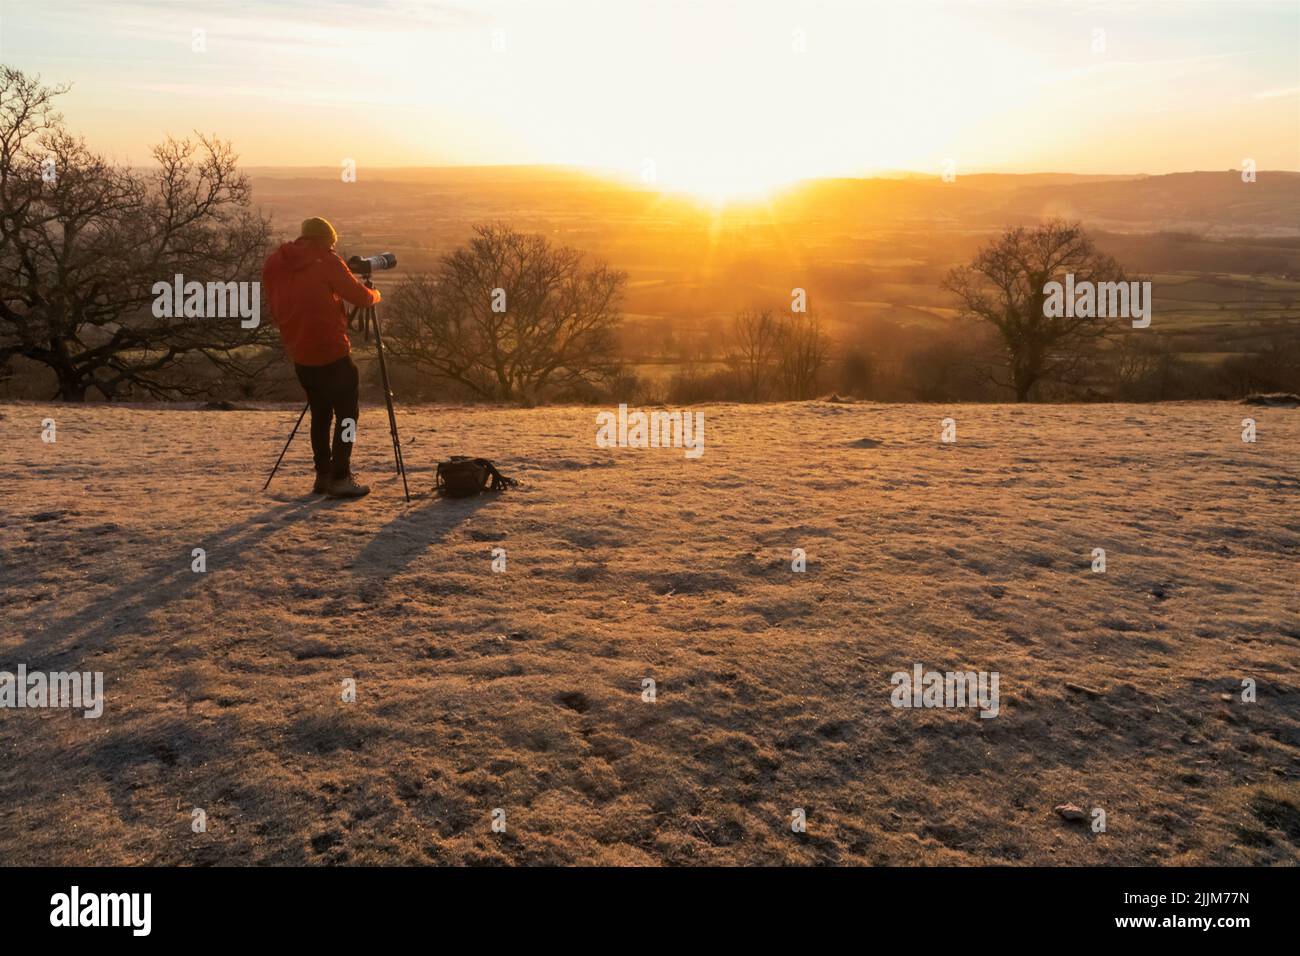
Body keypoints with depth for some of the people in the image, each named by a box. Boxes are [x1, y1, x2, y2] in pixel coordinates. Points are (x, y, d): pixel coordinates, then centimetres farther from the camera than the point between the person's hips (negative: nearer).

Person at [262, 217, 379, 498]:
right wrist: (375, 294, 16)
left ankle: (323, 475, 16)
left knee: (320, 413, 16)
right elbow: (359, 297, -5)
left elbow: (276, 309, 15)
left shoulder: (273, 264, 11)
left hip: (299, 354, 6)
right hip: (332, 352, -6)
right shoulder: (326, 261, -7)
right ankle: (340, 478, -5)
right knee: (347, 412, 1)